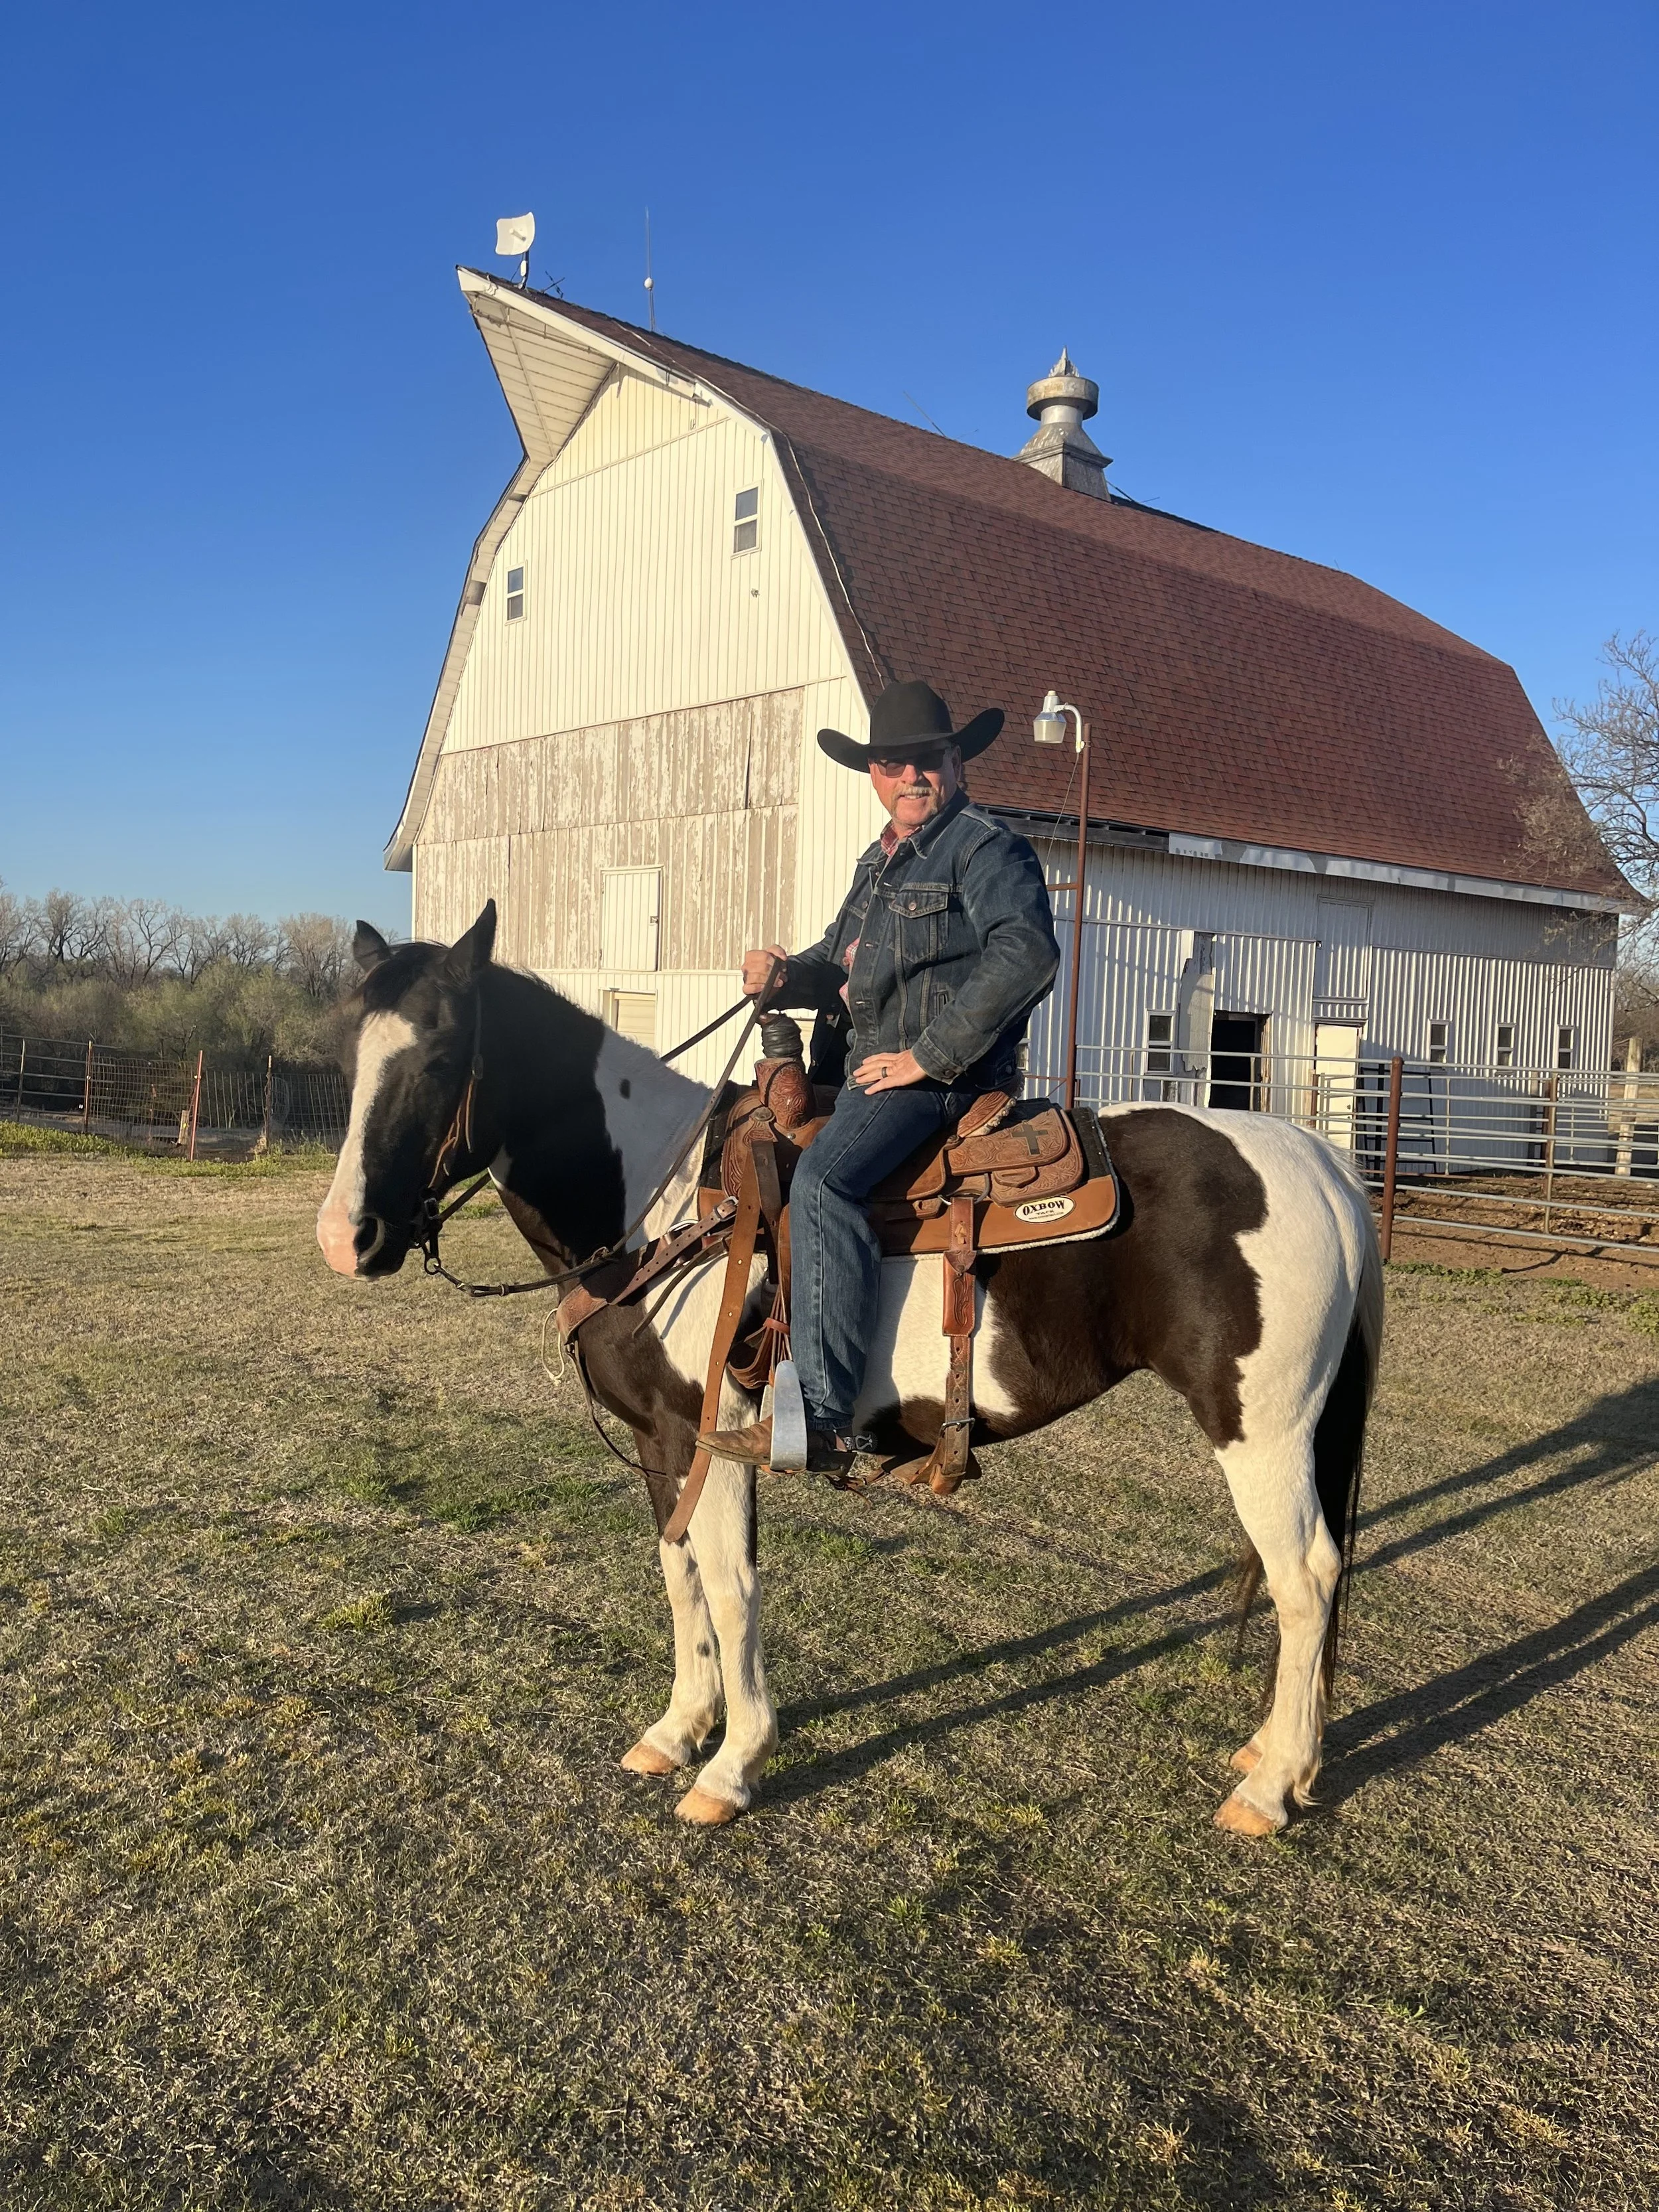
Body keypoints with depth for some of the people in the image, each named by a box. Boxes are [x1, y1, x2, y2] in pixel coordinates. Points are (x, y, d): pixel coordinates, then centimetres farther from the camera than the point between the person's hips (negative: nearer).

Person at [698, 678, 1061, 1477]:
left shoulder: (985, 847, -7)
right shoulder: (878, 863, 22)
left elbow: (1026, 951, -22)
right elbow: (843, 969, 25)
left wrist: (929, 1054, -22)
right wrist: (785, 976, 0)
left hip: (943, 1074, -10)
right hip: (870, 1068, 10)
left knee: (822, 1176, -32)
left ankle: (822, 1417, -35)